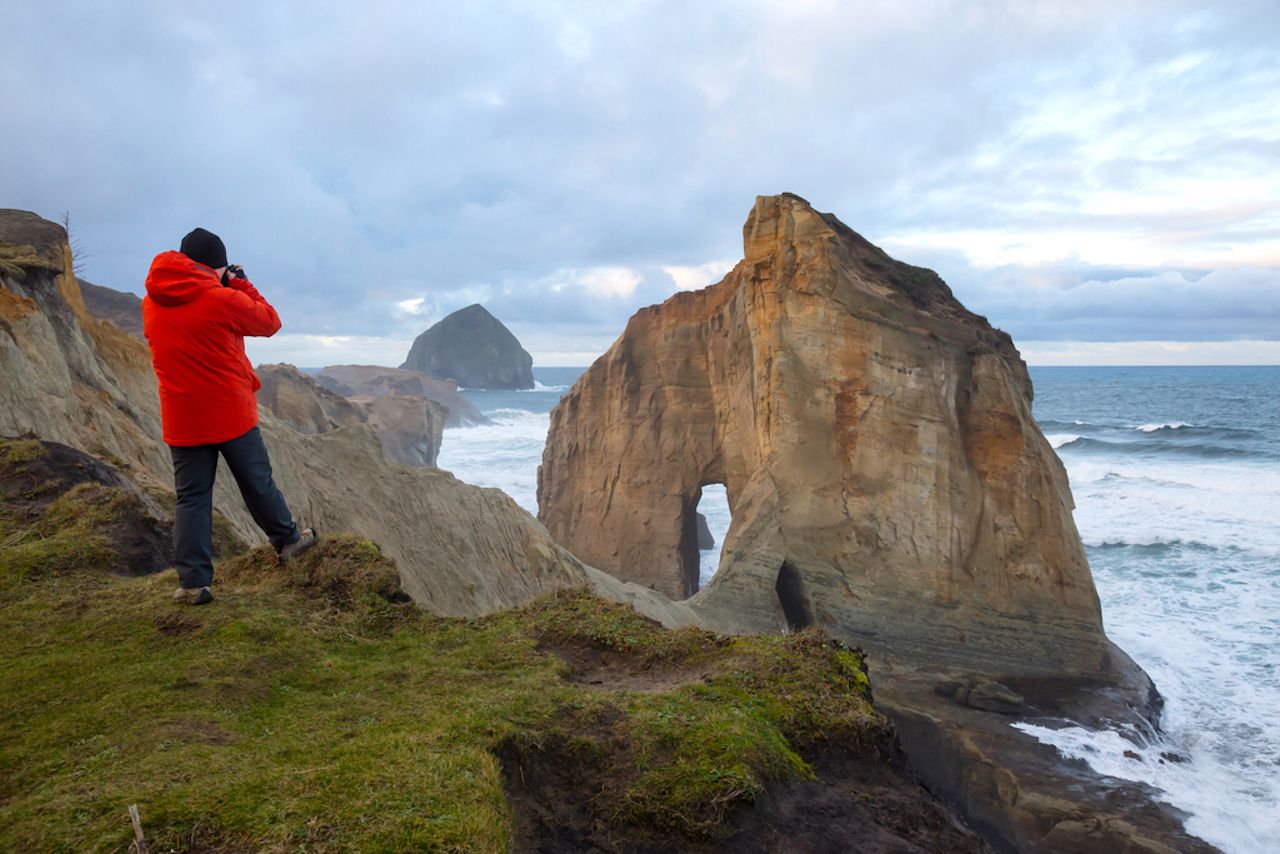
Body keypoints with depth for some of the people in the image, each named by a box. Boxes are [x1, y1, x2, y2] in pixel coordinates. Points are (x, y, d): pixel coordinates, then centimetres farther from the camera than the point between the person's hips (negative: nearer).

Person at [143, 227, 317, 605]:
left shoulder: (151, 304, 4)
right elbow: (270, 322, -2)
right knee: (258, 484, 12)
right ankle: (288, 541, 31)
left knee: (191, 497, 7)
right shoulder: (222, 299, -14)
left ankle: (193, 582, 5)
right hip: (231, 414, -4)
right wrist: (241, 284, 8)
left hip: (181, 421, 4)